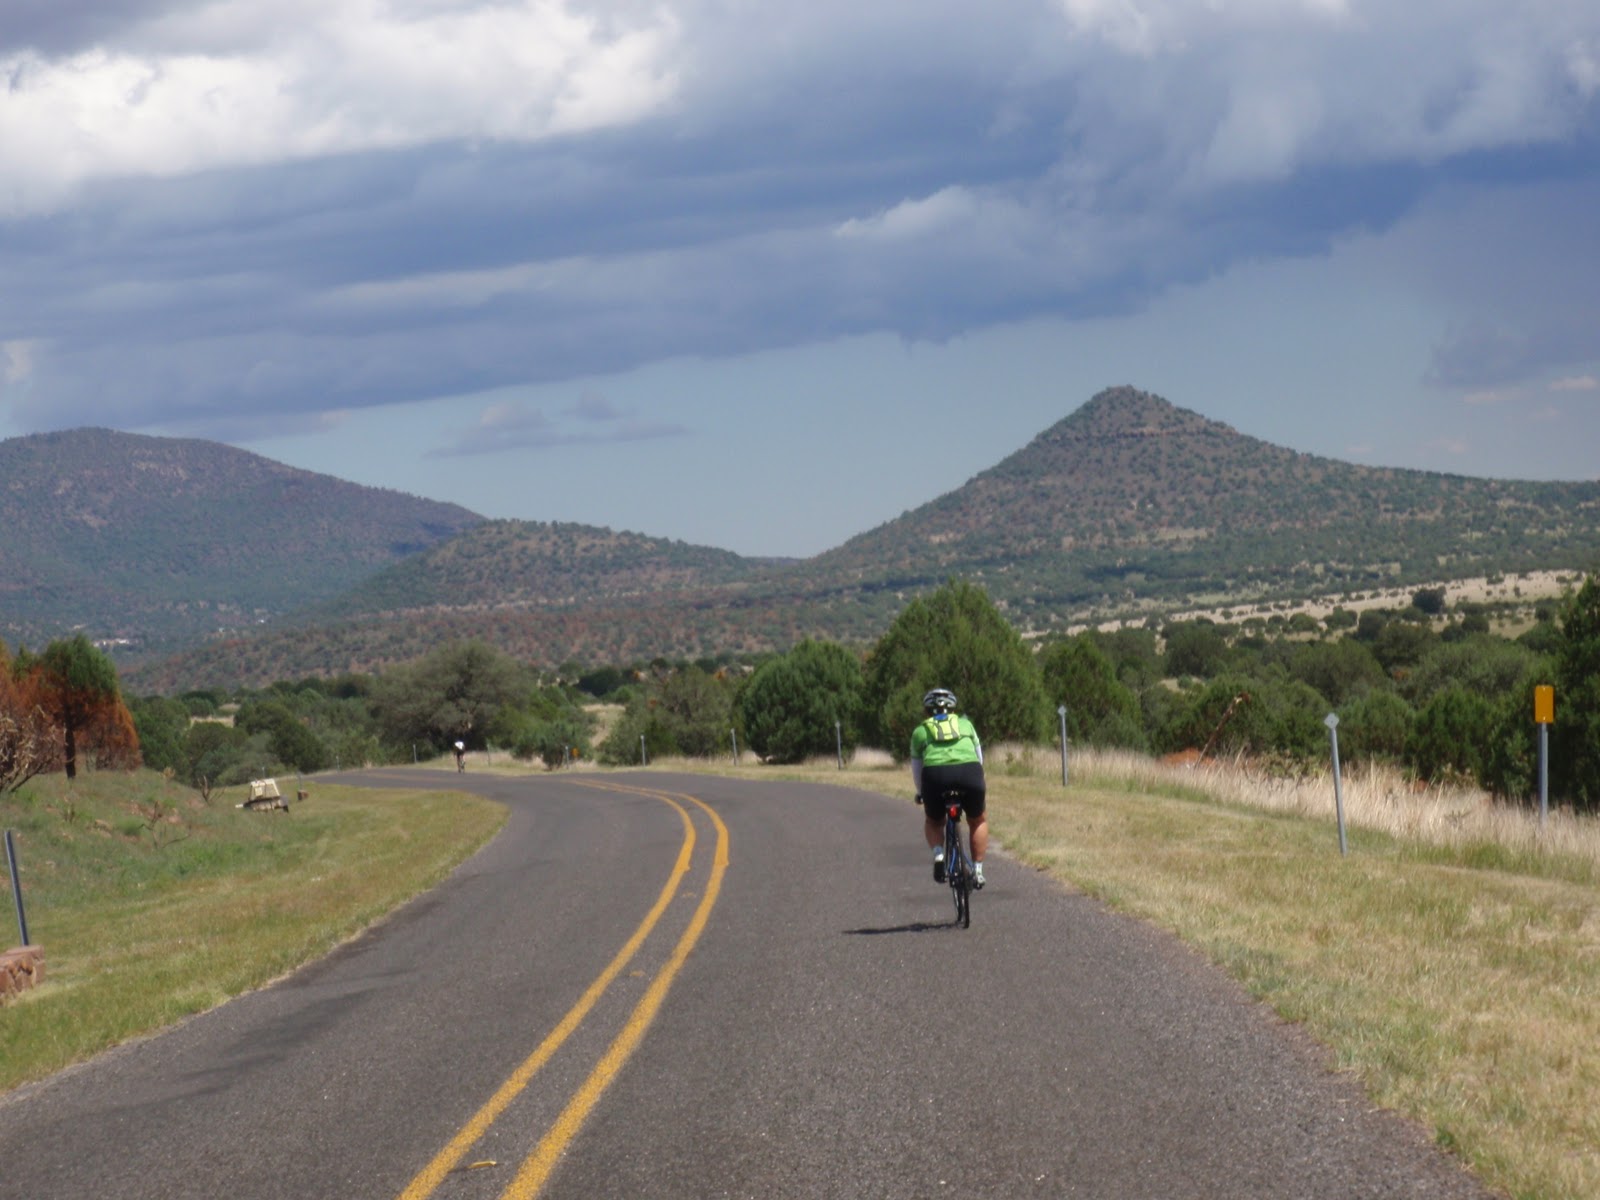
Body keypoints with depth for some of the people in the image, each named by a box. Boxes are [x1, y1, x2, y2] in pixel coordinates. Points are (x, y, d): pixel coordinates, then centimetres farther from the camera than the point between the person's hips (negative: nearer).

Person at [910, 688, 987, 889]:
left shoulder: (920, 731, 25)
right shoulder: (965, 724, 28)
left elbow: (916, 768, 28)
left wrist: (921, 793, 44)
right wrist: (980, 785, 51)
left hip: (935, 774, 0)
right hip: (969, 772, 0)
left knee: (933, 821, 27)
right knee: (978, 821, 26)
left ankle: (938, 852, 1)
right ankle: (977, 870, 16)